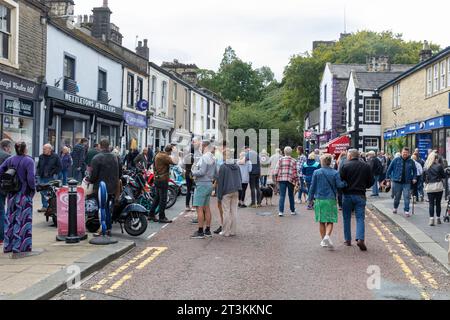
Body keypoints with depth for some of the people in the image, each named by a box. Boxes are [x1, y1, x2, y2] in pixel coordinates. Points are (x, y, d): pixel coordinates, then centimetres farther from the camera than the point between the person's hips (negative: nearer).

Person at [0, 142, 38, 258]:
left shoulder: (9, 160, 5)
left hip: (11, 195, 6)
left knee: (10, 219, 17)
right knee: (22, 221, -1)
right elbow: (30, 178, -21)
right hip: (24, 195, -6)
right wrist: (33, 188, -4)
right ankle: (19, 249, 0)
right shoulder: (28, 161, -14)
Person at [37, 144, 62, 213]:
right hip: (42, 178, 5)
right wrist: (38, 173, 8)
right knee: (43, 192, 5)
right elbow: (38, 166, 21)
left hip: (51, 178, -4)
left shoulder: (55, 157, -1)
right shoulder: (41, 157, 11)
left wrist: (54, 173, -9)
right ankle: (44, 206, 14)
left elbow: (59, 167, 0)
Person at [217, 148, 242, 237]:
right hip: (235, 191, 5)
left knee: (226, 211, 0)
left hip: (226, 192, -5)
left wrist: (219, 195, -5)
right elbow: (240, 179, 13)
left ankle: (226, 232, 3)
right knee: (234, 211, 8)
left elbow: (220, 181, -9)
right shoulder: (237, 166, 7)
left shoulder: (223, 167, -11)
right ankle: (233, 231, 12)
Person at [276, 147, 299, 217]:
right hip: (290, 180, 0)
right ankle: (293, 211, 24)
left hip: (282, 179, 1)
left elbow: (277, 170, 1)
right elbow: (295, 172, -2)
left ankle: (281, 211, -8)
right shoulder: (293, 161, -1)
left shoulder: (280, 160, 3)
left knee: (282, 196, 1)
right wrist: (297, 181, 4)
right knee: (291, 195, 14)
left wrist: (277, 178, 12)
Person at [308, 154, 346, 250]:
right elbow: (339, 185, -9)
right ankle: (327, 236, -22)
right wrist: (346, 183, 8)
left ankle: (324, 241, 16)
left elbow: (313, 187, 2)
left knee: (322, 222, 12)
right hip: (331, 200, -1)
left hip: (319, 199, 1)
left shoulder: (316, 172, -1)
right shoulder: (335, 173, -2)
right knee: (330, 221, 3)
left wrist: (310, 198, 10)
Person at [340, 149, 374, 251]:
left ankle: (348, 240, 16)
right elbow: (371, 182, 6)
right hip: (360, 195, 1)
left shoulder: (345, 166, -7)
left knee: (347, 218, 11)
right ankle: (360, 239, -17)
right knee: (360, 218, 1)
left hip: (347, 195, -1)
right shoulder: (366, 166, 3)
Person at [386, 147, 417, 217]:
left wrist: (414, 178, 4)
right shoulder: (396, 160, -2)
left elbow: (415, 170, 14)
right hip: (397, 182, 0)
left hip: (407, 183, 0)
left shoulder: (411, 161, 2)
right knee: (397, 197, 12)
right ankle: (395, 208, 36)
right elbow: (390, 169, 3)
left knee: (407, 197, -6)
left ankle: (407, 211, 1)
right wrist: (388, 177, 0)